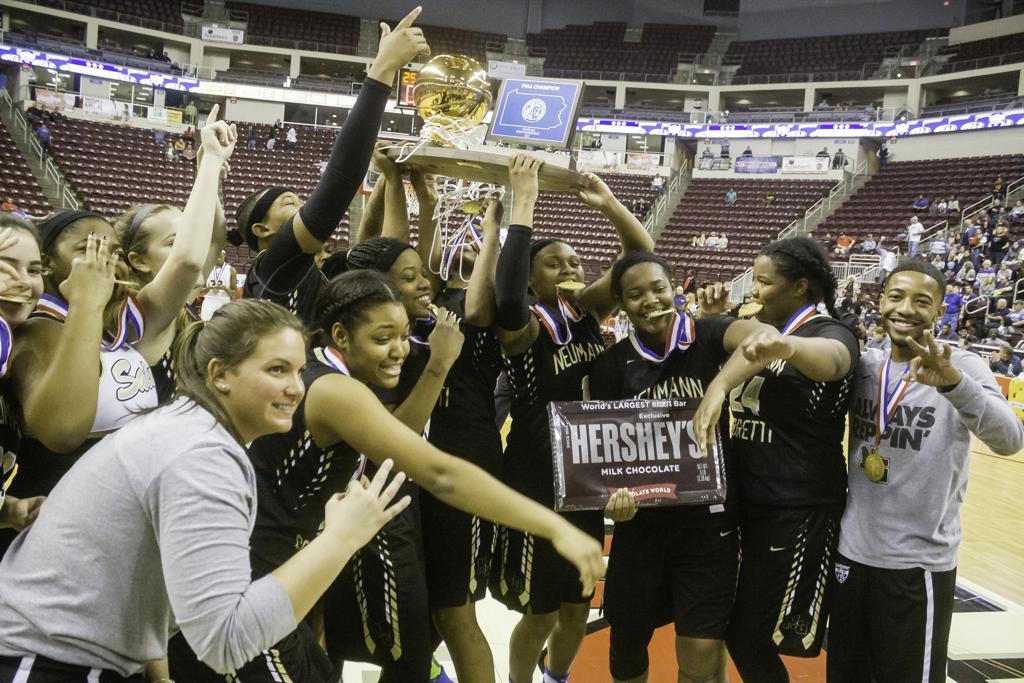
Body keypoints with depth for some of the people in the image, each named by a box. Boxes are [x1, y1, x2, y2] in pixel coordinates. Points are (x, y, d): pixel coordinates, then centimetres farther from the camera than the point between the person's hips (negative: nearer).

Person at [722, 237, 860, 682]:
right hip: (749, 503, 8)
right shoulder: (764, 332, 10)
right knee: (737, 630, 17)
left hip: (798, 512, -8)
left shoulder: (829, 331, -16)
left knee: (749, 636, -1)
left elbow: (830, 358, -40)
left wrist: (788, 347, -64)